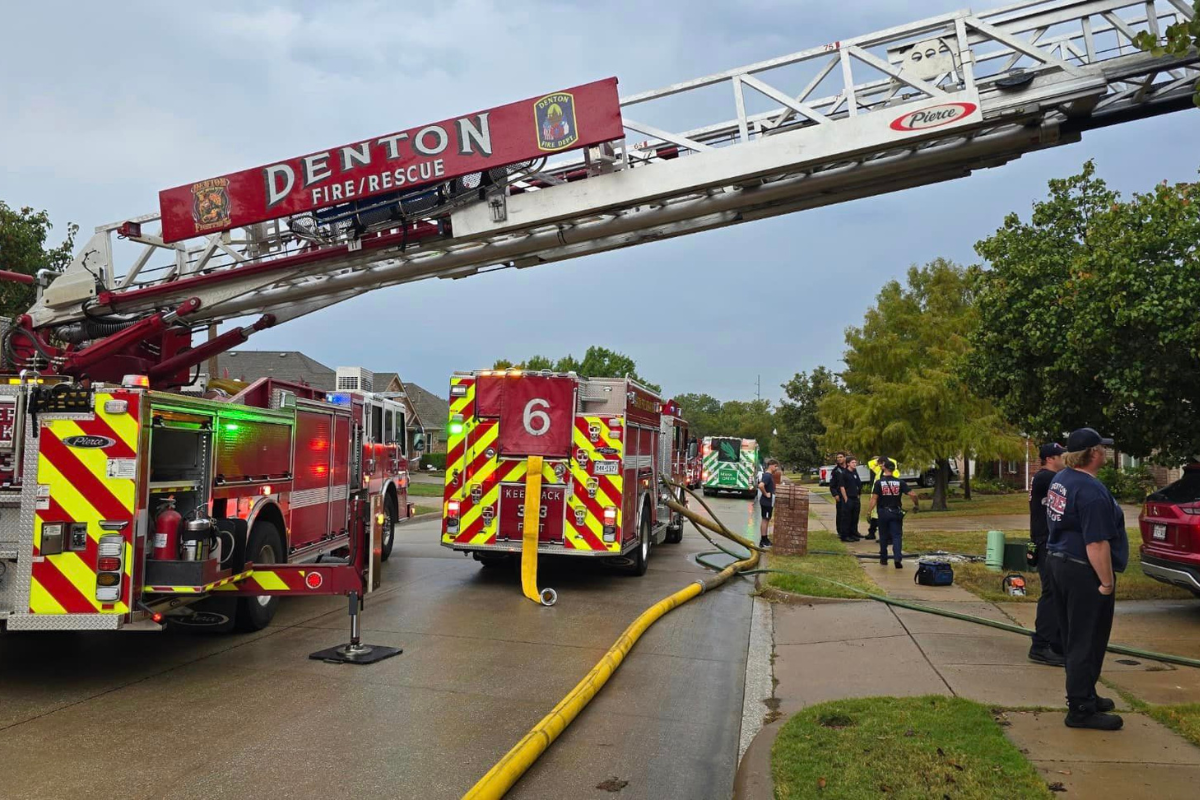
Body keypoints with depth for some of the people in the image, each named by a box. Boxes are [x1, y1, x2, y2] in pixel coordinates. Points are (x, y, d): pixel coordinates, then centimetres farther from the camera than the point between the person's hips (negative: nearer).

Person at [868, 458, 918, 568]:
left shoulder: (879, 482, -6)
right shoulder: (900, 482, -2)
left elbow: (874, 498, -11)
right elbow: (912, 495, -7)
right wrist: (916, 505, 11)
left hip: (883, 513, 0)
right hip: (896, 512, 0)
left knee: (883, 537, 13)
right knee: (897, 536, 1)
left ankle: (883, 560, 22)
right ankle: (898, 558, -16)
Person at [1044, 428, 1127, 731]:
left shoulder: (1060, 480, 9)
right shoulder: (1091, 490, -22)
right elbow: (1096, 543, -25)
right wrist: (1107, 582, -19)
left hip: (1059, 564, 10)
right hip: (1084, 573, -9)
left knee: (1073, 638, 18)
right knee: (1087, 641, -1)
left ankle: (1083, 695, 32)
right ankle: (1081, 710, 6)